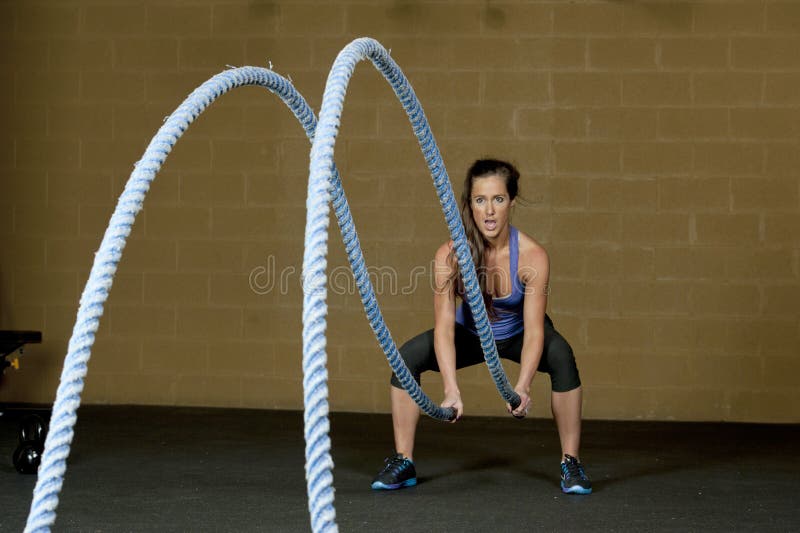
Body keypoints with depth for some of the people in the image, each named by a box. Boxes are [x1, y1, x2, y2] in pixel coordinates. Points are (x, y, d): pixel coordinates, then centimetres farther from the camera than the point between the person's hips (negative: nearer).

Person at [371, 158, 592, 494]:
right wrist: (451, 390, -44)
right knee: (408, 357, -20)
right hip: (471, 334, 2)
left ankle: (571, 463, -18)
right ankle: (403, 462, -6)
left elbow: (534, 330, -33)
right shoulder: (450, 255, -29)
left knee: (561, 356, -32)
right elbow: (444, 327, -31)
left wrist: (522, 387, -49)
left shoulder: (532, 256, -31)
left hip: (518, 334, -1)